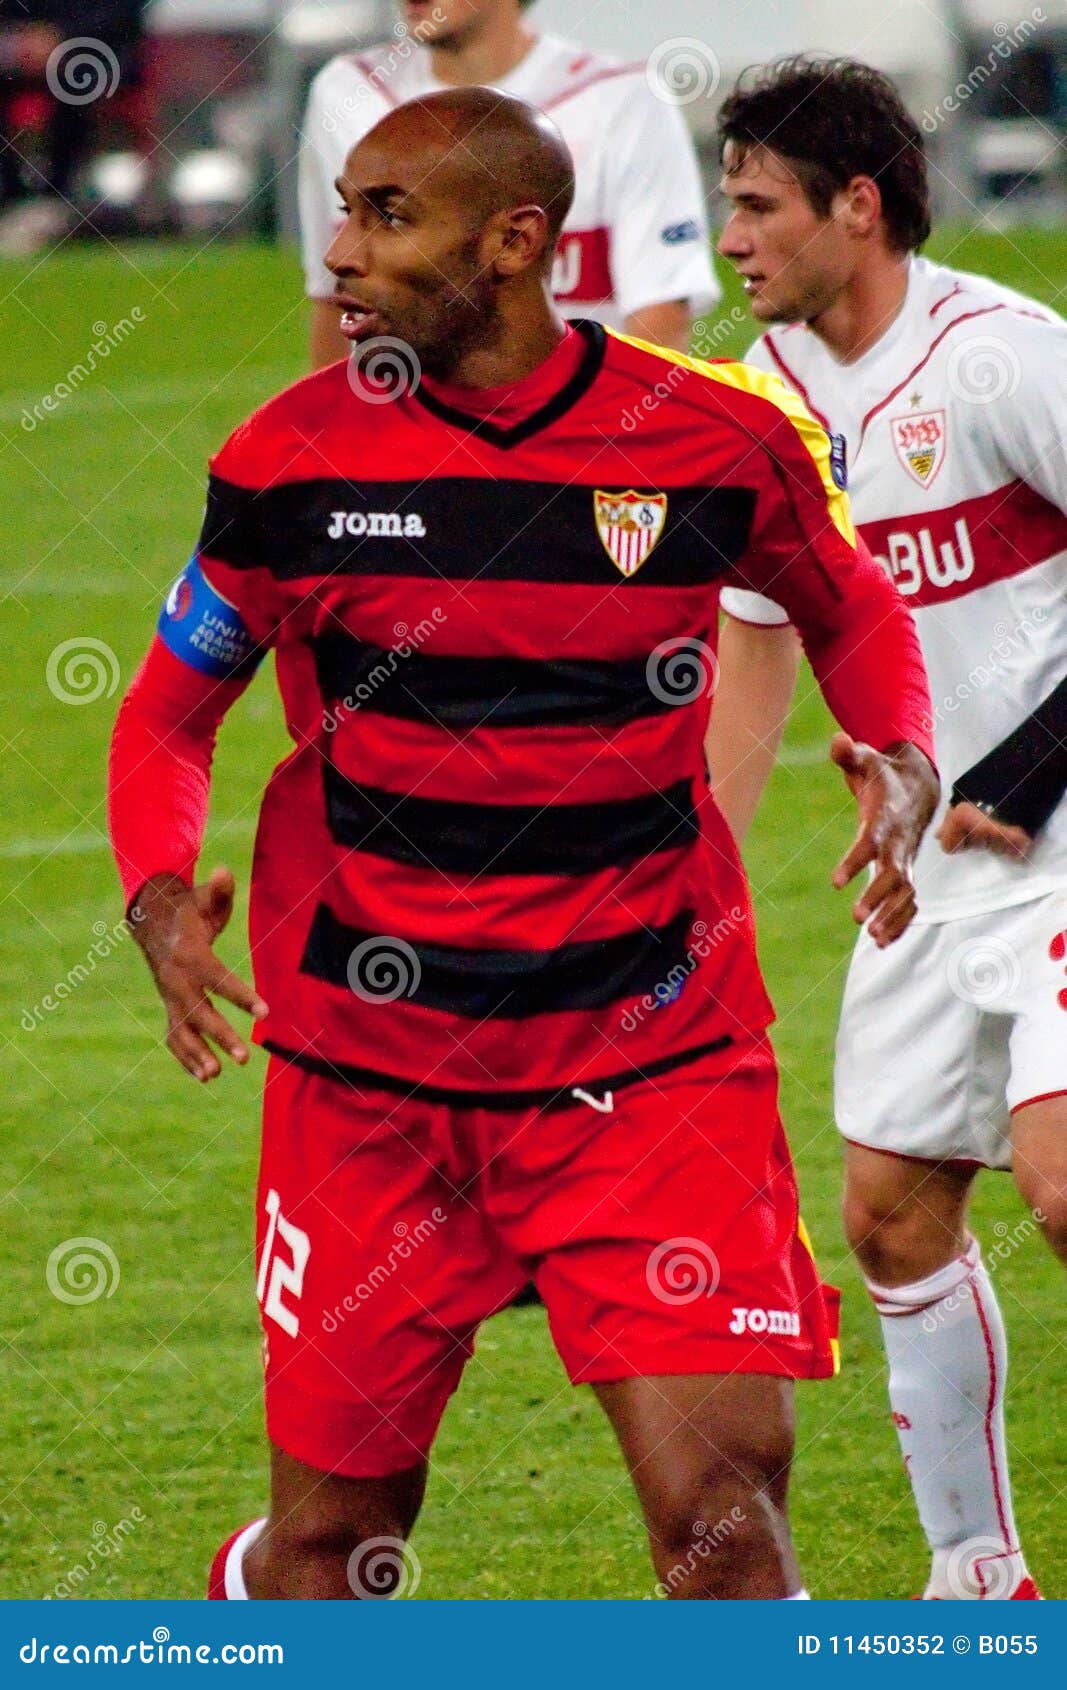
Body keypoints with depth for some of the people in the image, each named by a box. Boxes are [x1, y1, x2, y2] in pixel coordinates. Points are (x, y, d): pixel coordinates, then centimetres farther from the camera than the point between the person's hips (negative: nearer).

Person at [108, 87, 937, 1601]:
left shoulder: (720, 443, -5)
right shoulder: (293, 461, -4)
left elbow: (849, 607, 17)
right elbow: (168, 712, 9)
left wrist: (902, 766, -3)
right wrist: (161, 895, -11)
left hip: (653, 1062, -1)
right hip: (369, 1066, 1)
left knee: (723, 1497, -13)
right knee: (333, 1530, 6)